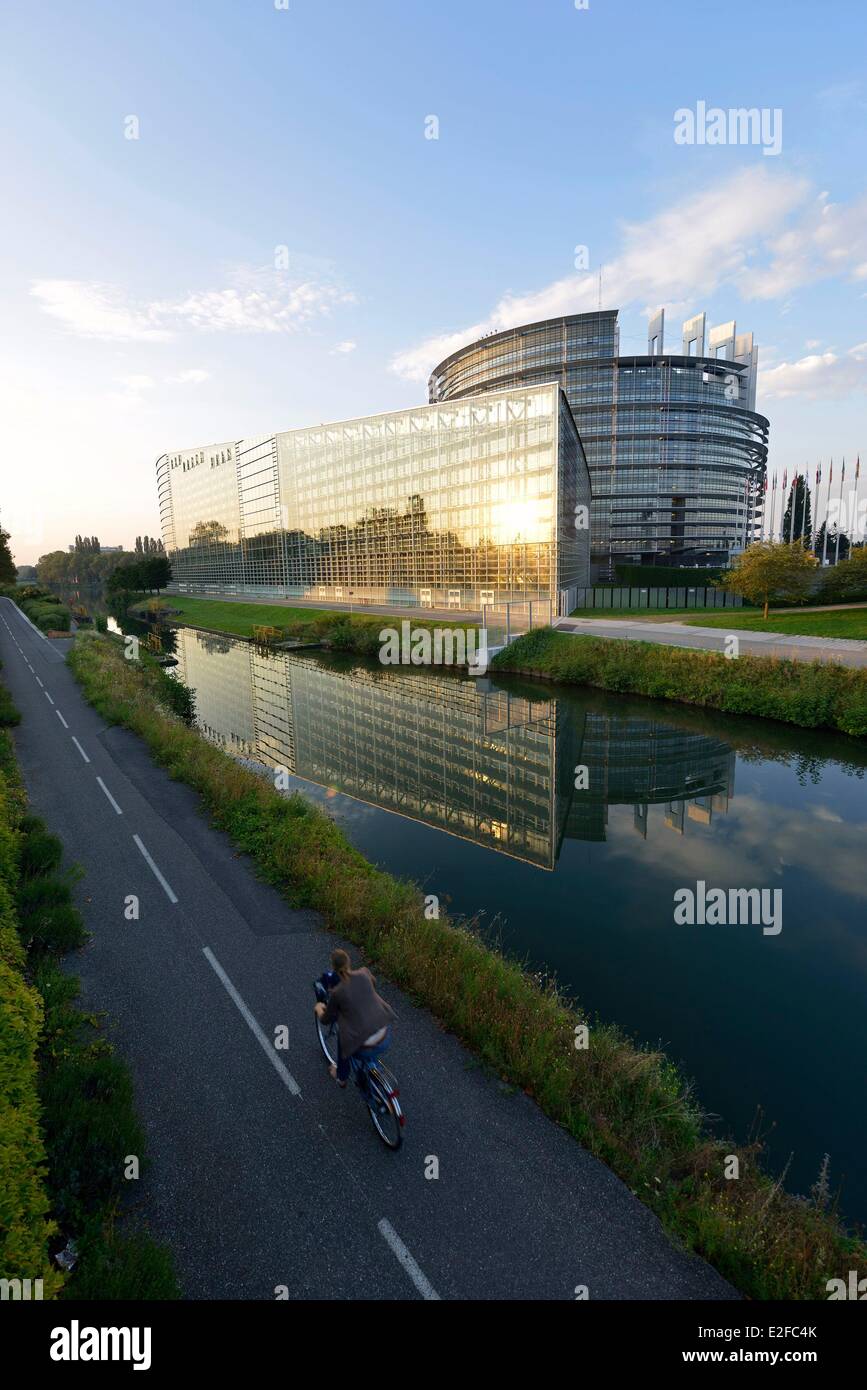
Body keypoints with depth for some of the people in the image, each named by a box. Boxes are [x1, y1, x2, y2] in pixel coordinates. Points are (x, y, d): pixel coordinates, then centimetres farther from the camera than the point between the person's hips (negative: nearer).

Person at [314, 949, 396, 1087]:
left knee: (342, 1034, 28)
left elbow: (326, 1020, 7)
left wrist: (318, 1008, 28)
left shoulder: (336, 993, -12)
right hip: (386, 1039, 3)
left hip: (365, 1049, -3)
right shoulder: (364, 973, -5)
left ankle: (341, 1077, 46)